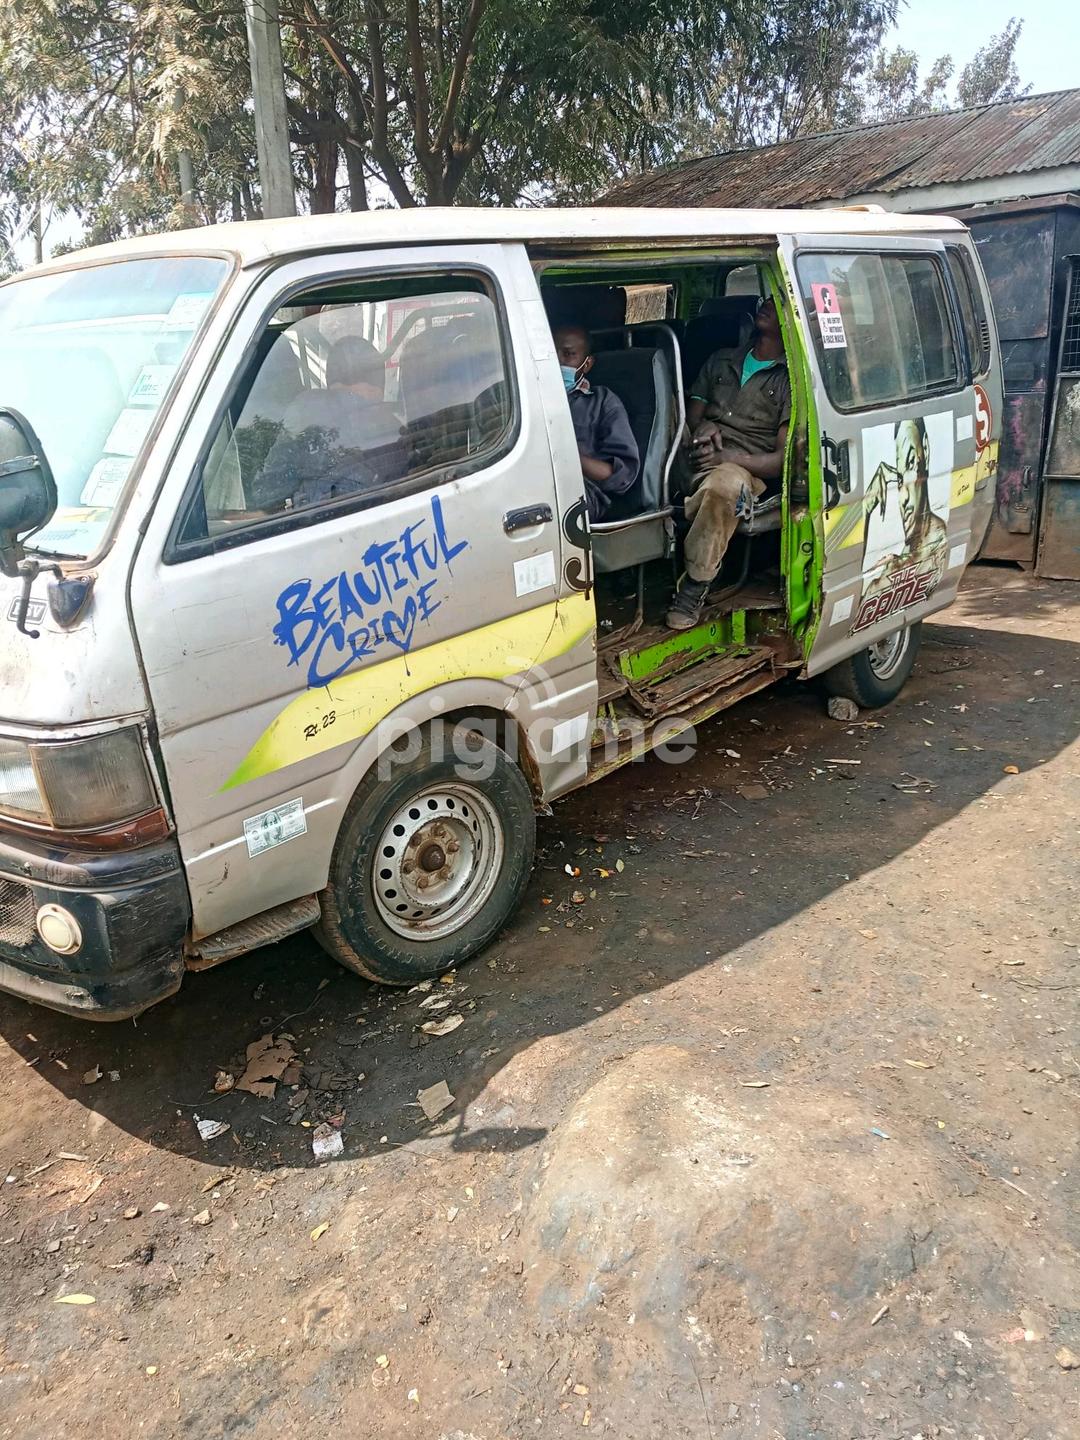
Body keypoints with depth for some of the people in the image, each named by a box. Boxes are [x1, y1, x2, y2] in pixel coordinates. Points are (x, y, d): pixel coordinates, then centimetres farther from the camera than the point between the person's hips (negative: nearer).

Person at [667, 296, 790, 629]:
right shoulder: (720, 361, 26)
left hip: (747, 471, -5)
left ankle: (694, 588, -29)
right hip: (698, 462, 5)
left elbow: (784, 458, 0)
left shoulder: (791, 378, 10)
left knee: (725, 482, -41)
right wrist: (701, 428, -2)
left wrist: (727, 457, -15)